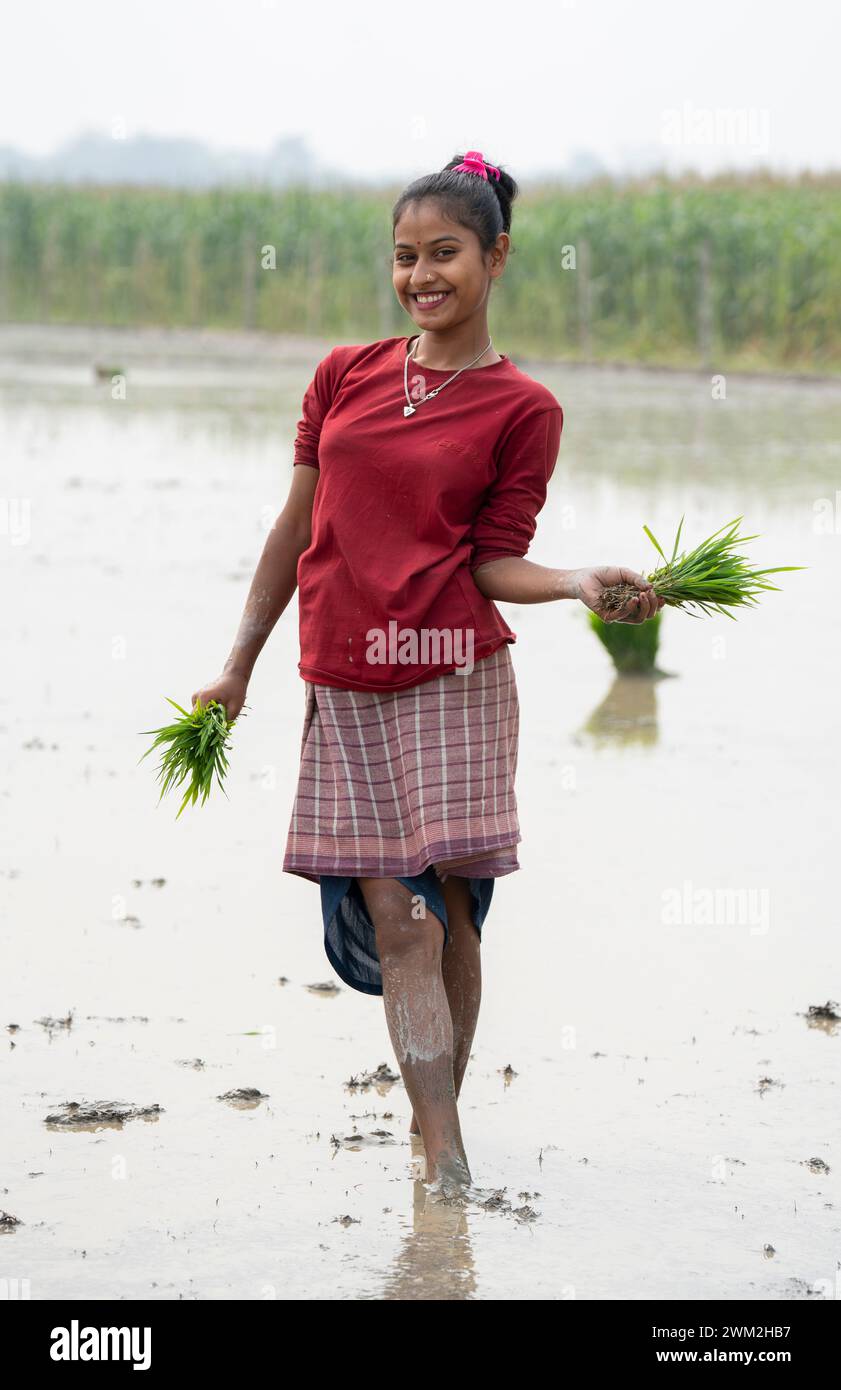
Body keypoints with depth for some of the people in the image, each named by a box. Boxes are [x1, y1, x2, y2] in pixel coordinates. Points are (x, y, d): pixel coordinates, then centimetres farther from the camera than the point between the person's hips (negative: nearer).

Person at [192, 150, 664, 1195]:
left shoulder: (521, 409, 2)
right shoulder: (346, 376, 11)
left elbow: (494, 562, 0)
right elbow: (297, 527, 16)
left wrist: (587, 585, -19)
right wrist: (239, 665, 19)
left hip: (452, 680, -2)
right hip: (344, 686, 3)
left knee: (447, 916, -2)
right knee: (395, 924, -4)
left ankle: (435, 1127, 14)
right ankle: (447, 1165, -5)